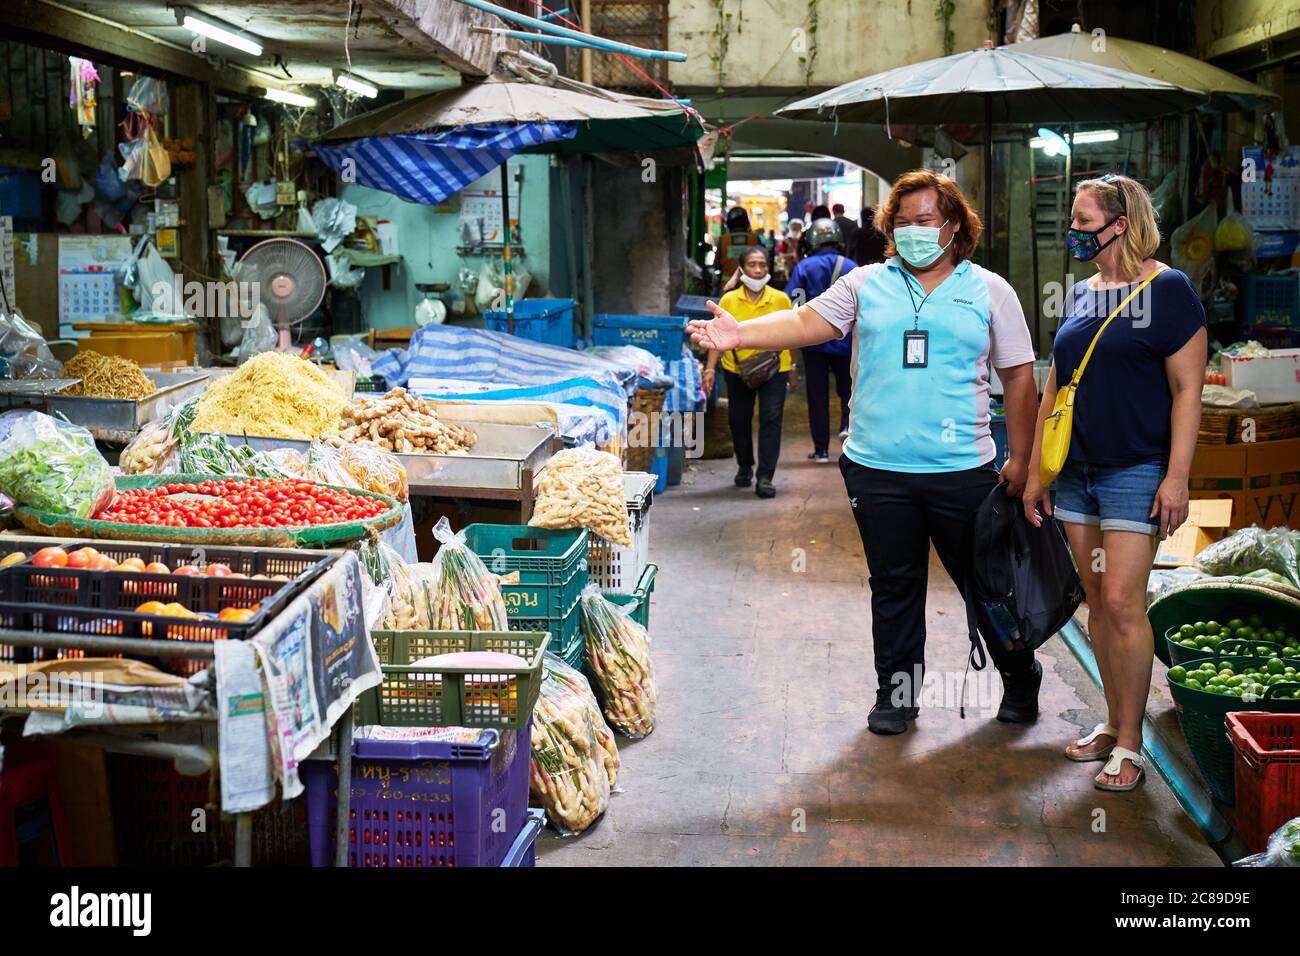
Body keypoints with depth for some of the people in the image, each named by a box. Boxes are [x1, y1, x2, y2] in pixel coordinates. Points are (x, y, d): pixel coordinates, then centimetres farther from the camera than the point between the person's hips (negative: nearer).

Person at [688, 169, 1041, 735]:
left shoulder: (989, 291, 4)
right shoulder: (867, 284, 6)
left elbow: (1018, 377, 5)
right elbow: (808, 321, -6)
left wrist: (1020, 459, 3)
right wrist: (739, 334, -23)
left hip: (962, 470, -1)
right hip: (877, 469, 1)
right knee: (894, 586, 11)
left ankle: (1021, 681, 34)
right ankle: (897, 694, 26)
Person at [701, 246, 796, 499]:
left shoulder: (780, 299, -3)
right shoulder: (729, 300, -5)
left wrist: (793, 369, 10)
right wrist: (710, 369, -13)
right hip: (737, 369, 1)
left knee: (771, 419, -9)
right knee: (738, 420, 12)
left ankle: (765, 477, -6)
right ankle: (744, 467, 35)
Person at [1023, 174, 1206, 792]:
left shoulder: (1166, 289, -6)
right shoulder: (1080, 296, 13)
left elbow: (1188, 389, -9)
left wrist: (1177, 476, -15)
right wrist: (1035, 471, 14)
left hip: (1136, 469, -6)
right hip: (1076, 470, 7)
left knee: (1123, 602, -9)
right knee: (1096, 601, 10)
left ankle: (1129, 744, 0)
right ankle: (1113, 722, 21)